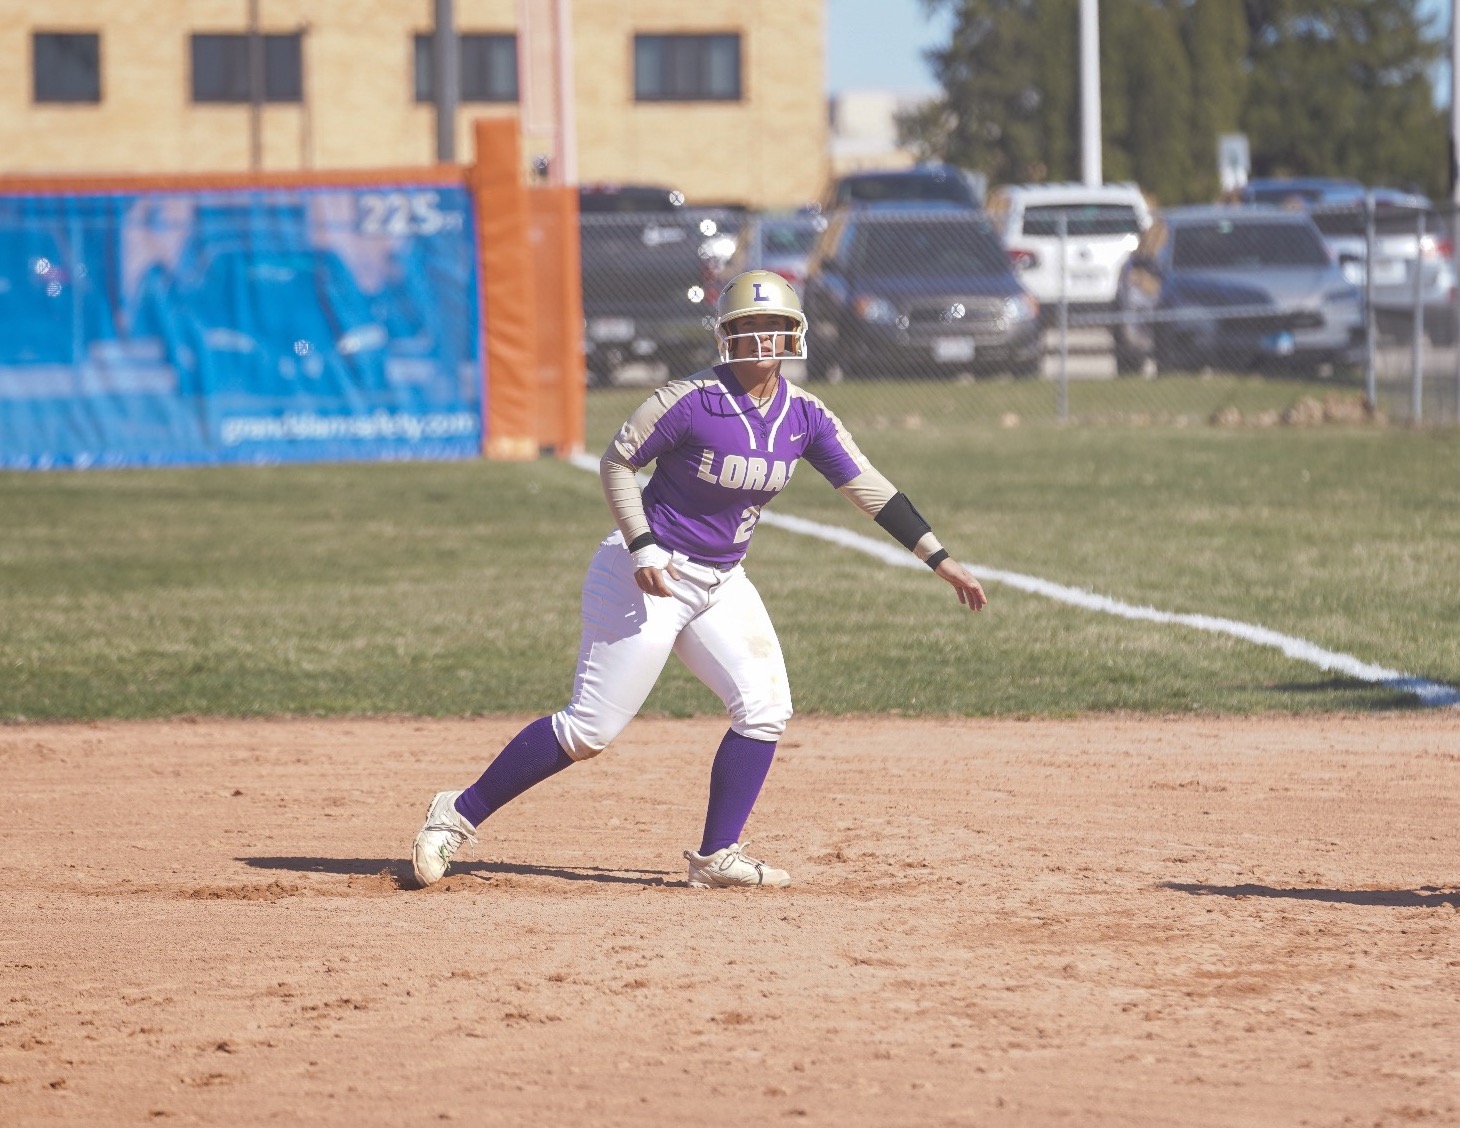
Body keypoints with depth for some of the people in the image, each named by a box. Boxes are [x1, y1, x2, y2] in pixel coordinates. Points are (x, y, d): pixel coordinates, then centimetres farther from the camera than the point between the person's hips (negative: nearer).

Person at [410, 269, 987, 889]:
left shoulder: (804, 416, -3)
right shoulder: (691, 400, -19)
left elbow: (870, 489, 1)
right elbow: (616, 462, -10)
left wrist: (941, 561, -3)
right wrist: (642, 547, -21)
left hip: (721, 582, 7)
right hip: (651, 576, -7)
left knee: (765, 705, -6)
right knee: (591, 727, -7)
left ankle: (716, 856, 4)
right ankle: (459, 814, 4)